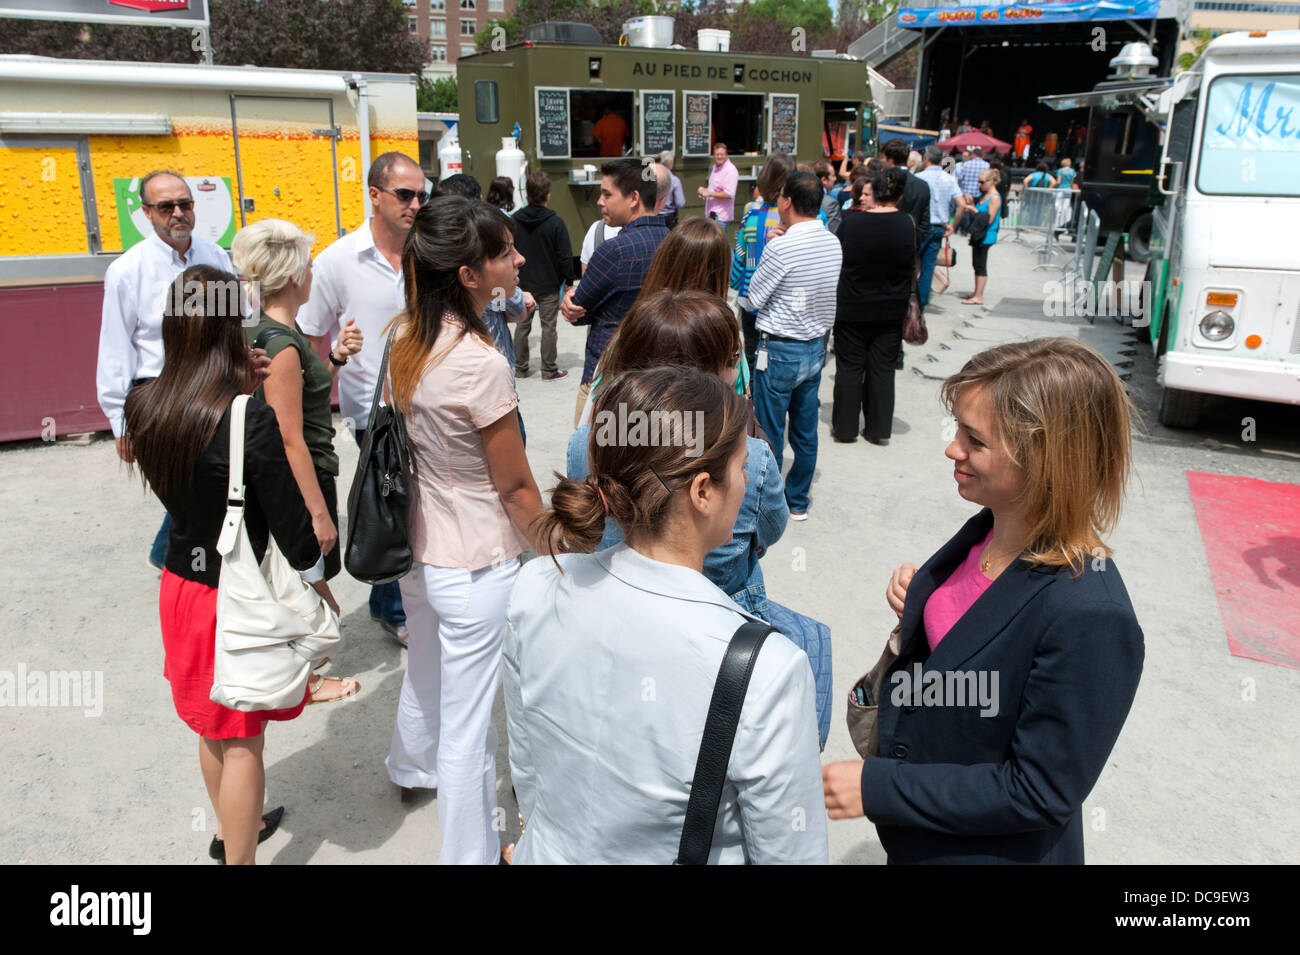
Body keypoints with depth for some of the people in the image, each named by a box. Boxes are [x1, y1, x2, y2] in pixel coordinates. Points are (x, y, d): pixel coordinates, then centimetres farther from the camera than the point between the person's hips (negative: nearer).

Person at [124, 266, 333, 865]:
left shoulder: (143, 406, -6)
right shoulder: (250, 421, -26)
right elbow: (292, 525, -20)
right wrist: (316, 586, -3)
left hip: (181, 585, 7)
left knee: (213, 729, 24)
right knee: (243, 742, 9)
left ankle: (233, 831, 46)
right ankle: (239, 858, 24)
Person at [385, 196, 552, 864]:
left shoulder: (405, 339, -4)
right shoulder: (480, 363, -26)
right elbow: (516, 489, -16)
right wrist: (555, 558, -4)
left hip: (415, 548, 8)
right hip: (475, 566, -8)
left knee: (426, 668, 33)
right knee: (468, 727, 8)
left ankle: (412, 767, 61)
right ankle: (470, 853, 26)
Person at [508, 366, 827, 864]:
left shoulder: (533, 589, -17)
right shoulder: (767, 669, -32)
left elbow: (524, 772, -2)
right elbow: (790, 854, -19)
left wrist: (550, 837, 14)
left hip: (547, 851, 4)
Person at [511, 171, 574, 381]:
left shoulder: (514, 221, -3)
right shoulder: (555, 223, -14)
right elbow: (565, 257, -12)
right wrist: (568, 280, 2)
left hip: (522, 284, 4)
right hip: (549, 285, -4)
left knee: (522, 325, 13)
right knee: (548, 326, 4)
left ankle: (520, 368, 19)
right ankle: (549, 370, 9)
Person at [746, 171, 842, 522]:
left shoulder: (781, 248, -20)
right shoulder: (833, 243, 1)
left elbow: (754, 298, -11)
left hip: (780, 351, -7)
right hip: (816, 347, 7)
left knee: (770, 434, 5)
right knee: (806, 431, 15)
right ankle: (797, 501, 27)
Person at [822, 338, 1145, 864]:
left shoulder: (1089, 621, -31)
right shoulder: (988, 531, -8)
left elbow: (1040, 793, -25)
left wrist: (878, 787, -23)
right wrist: (918, 599, -11)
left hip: (991, 849, -6)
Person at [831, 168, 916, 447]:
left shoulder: (852, 223, -12)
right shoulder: (907, 224, -10)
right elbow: (911, 264, 2)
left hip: (852, 309, -1)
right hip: (891, 311, 1)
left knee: (849, 367, 9)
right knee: (883, 369, 10)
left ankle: (845, 427, 15)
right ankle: (879, 429, 16)